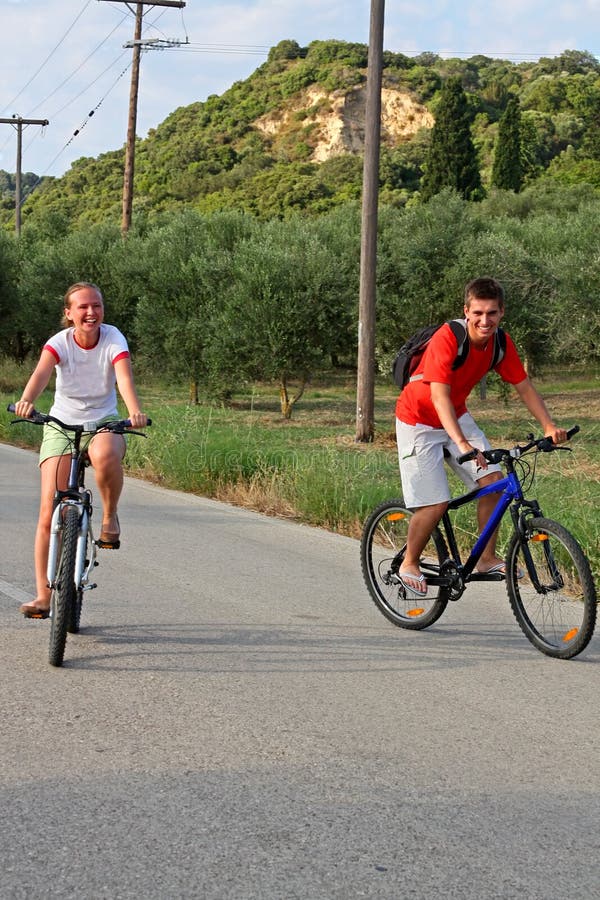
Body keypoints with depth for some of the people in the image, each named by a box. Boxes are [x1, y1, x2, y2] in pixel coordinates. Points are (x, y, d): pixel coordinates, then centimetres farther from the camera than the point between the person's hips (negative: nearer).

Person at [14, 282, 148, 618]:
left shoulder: (113, 338, -12)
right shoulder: (60, 342, -13)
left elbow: (124, 376, -29)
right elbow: (42, 372, -33)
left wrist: (135, 411, -49)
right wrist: (27, 401, -54)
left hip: (104, 422, -1)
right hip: (61, 425, 1)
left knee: (105, 456, -40)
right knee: (50, 511, -10)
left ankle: (110, 515, -9)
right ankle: (43, 596, -2)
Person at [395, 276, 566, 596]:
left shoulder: (501, 343, -11)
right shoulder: (447, 339, -30)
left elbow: (524, 386, -4)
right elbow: (439, 396, -37)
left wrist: (549, 426, -18)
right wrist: (461, 443, -49)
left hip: (456, 417, 6)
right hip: (419, 421, -6)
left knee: (492, 480, -10)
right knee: (435, 503, -11)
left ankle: (487, 558, 4)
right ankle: (409, 564, 13)